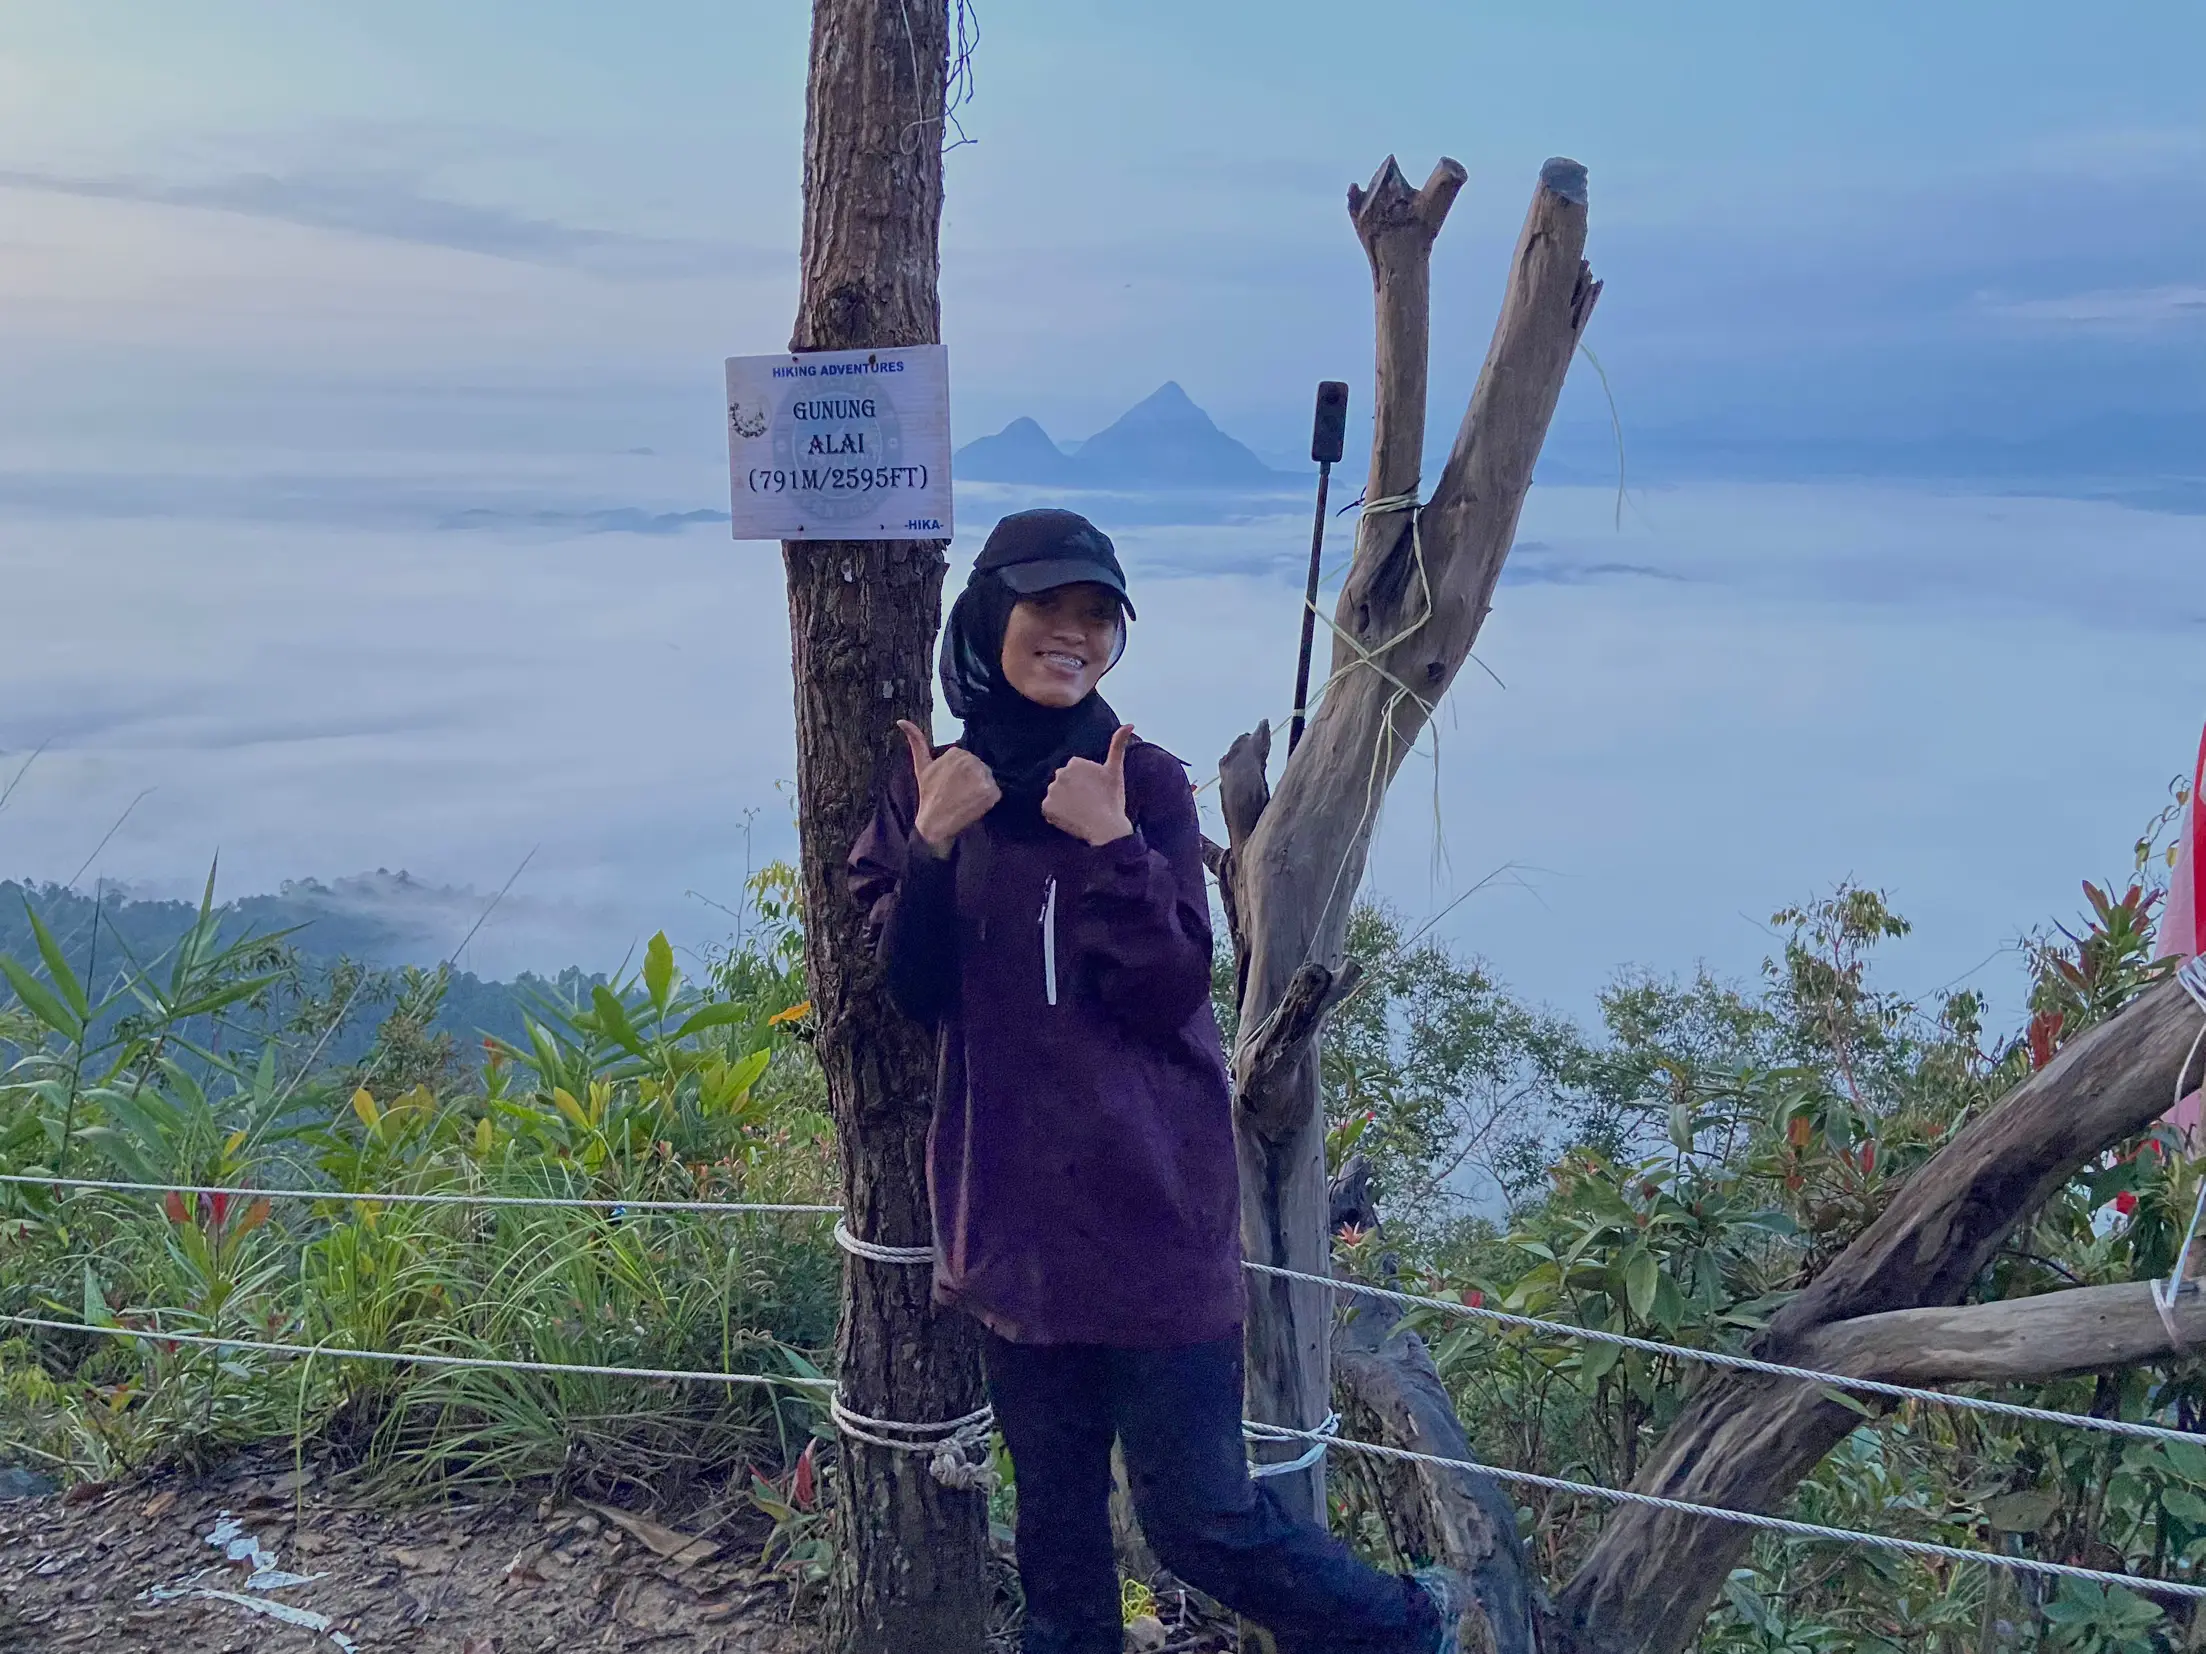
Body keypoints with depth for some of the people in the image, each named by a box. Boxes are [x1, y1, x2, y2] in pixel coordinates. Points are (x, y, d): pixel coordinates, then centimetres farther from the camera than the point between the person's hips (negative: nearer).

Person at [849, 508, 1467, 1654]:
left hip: (1151, 1213, -3)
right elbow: (908, 988, -3)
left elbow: (1169, 992, -12)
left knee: (1201, 1519, 1)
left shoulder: (1144, 783, -5)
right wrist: (933, 843, -16)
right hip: (1011, 1217, 4)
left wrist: (1112, 847, -23)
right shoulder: (928, 785, 4)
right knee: (1054, 1516, 16)